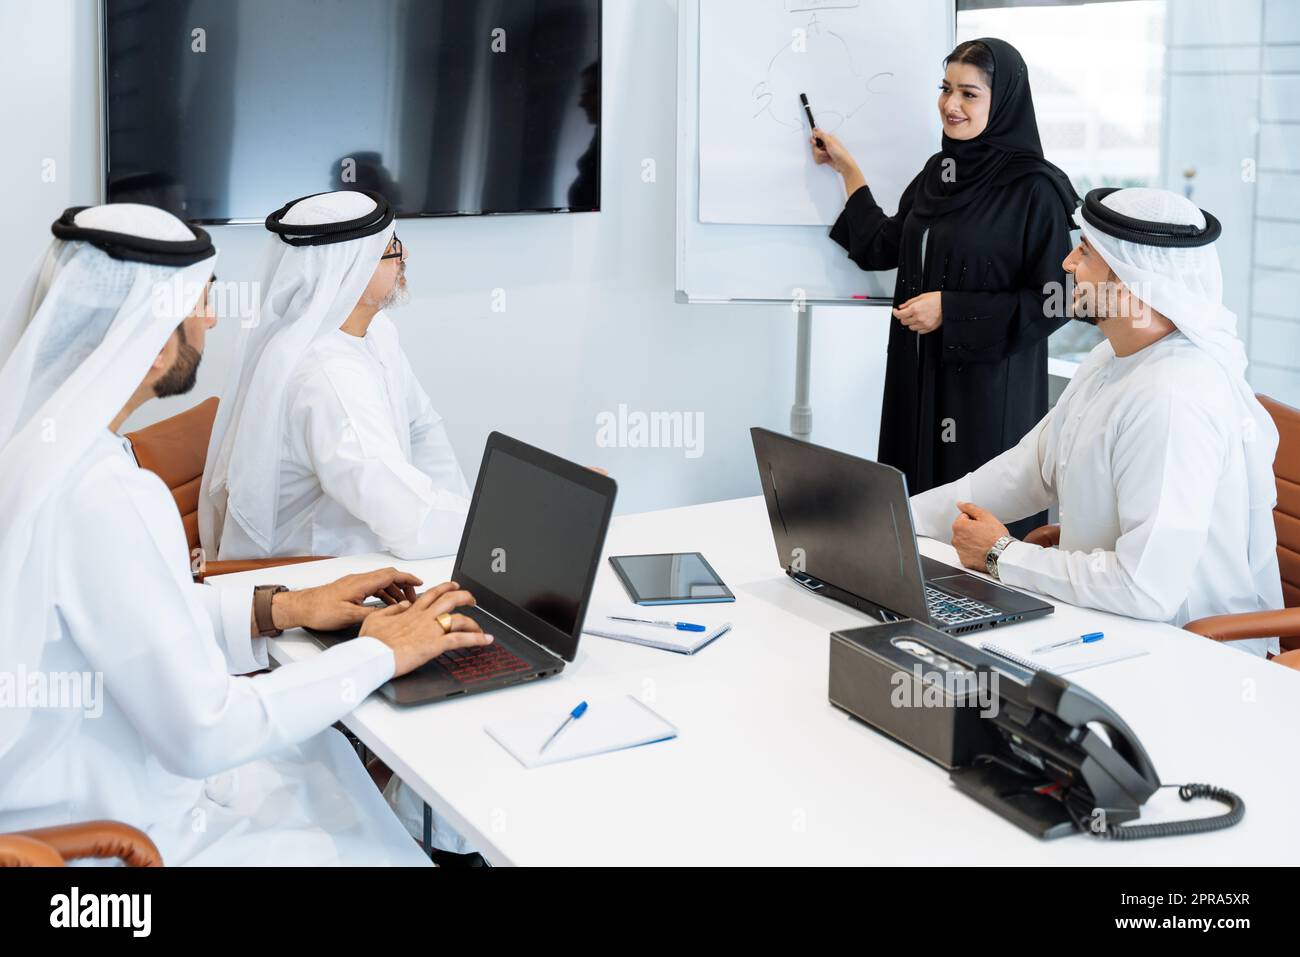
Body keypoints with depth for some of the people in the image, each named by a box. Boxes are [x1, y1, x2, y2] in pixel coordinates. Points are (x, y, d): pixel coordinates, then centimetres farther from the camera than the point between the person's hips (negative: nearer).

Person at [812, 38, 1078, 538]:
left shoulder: (1036, 188, -13)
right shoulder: (938, 170, 8)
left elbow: (1054, 303, -14)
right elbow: (884, 248, 18)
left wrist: (951, 310, -18)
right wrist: (847, 169, 17)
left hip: (989, 383, -7)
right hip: (919, 377, 7)